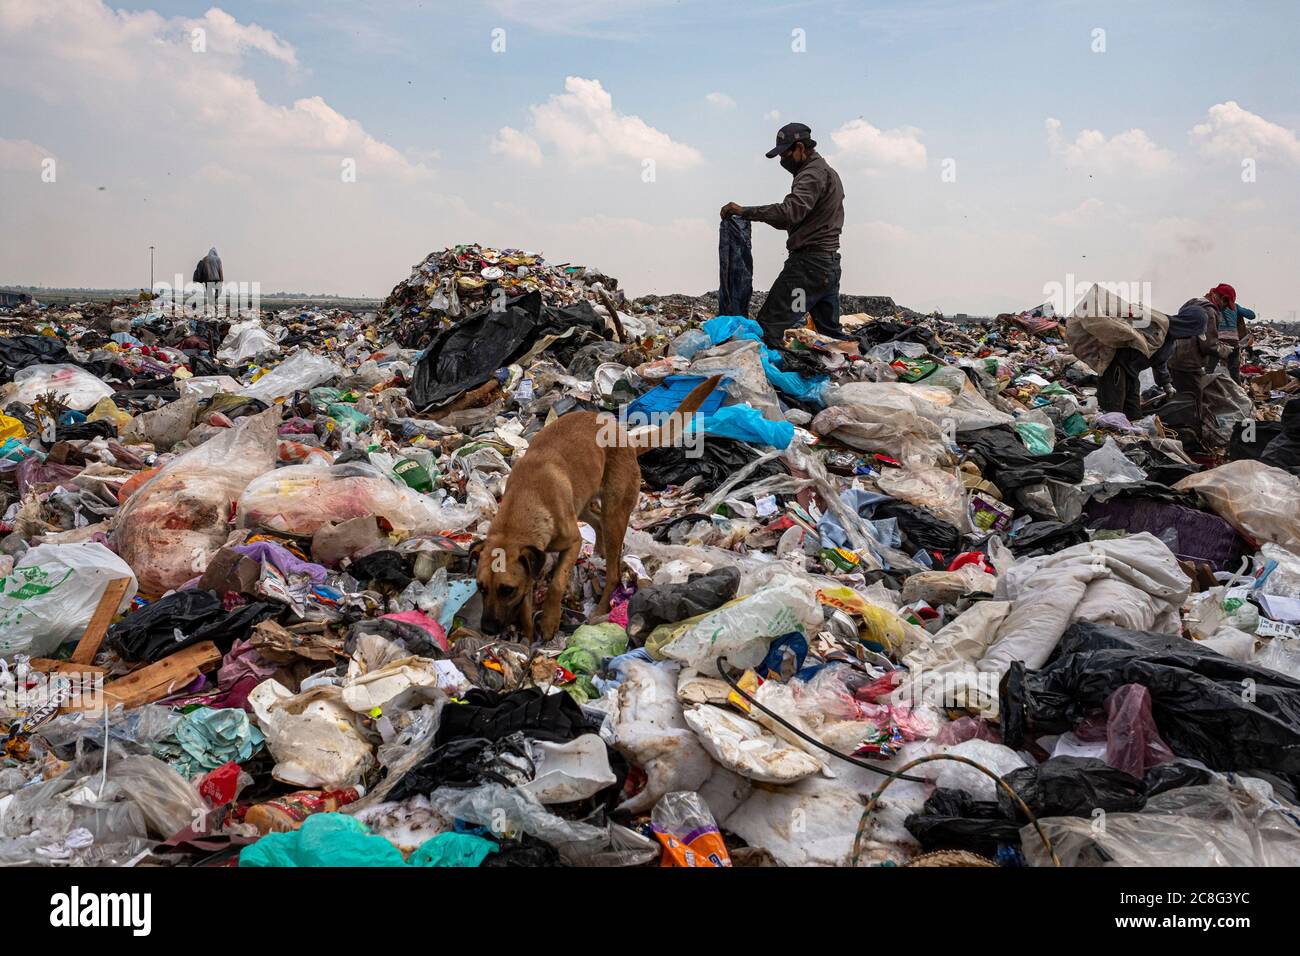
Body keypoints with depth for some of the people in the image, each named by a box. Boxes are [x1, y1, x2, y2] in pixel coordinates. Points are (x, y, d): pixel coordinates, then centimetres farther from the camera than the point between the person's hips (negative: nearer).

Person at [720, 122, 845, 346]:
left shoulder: (813, 174, -10)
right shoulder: (829, 173, 23)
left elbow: (790, 211, -27)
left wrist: (743, 211, -26)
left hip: (808, 264, -10)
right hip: (830, 263, 10)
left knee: (769, 327, -12)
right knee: (830, 331, 13)